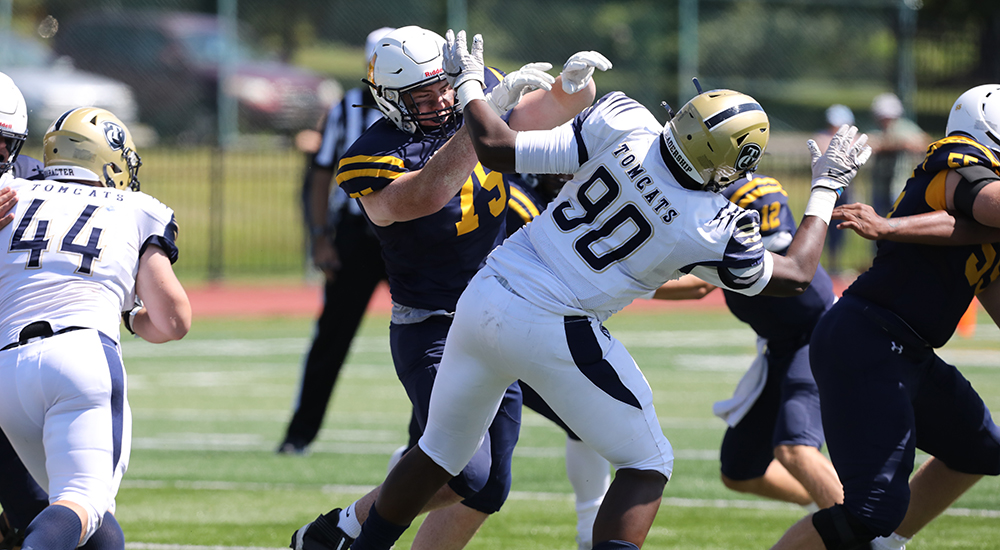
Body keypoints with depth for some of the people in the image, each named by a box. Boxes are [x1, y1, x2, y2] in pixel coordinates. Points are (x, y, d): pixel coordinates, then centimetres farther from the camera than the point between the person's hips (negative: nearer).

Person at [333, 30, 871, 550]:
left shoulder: (621, 125, -9)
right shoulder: (712, 229, -13)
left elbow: (494, 147, -5)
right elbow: (795, 276, 7)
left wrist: (468, 84, 14)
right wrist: (826, 188, 17)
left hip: (485, 298, 5)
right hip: (555, 333, -5)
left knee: (440, 452, 24)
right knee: (646, 465, 12)